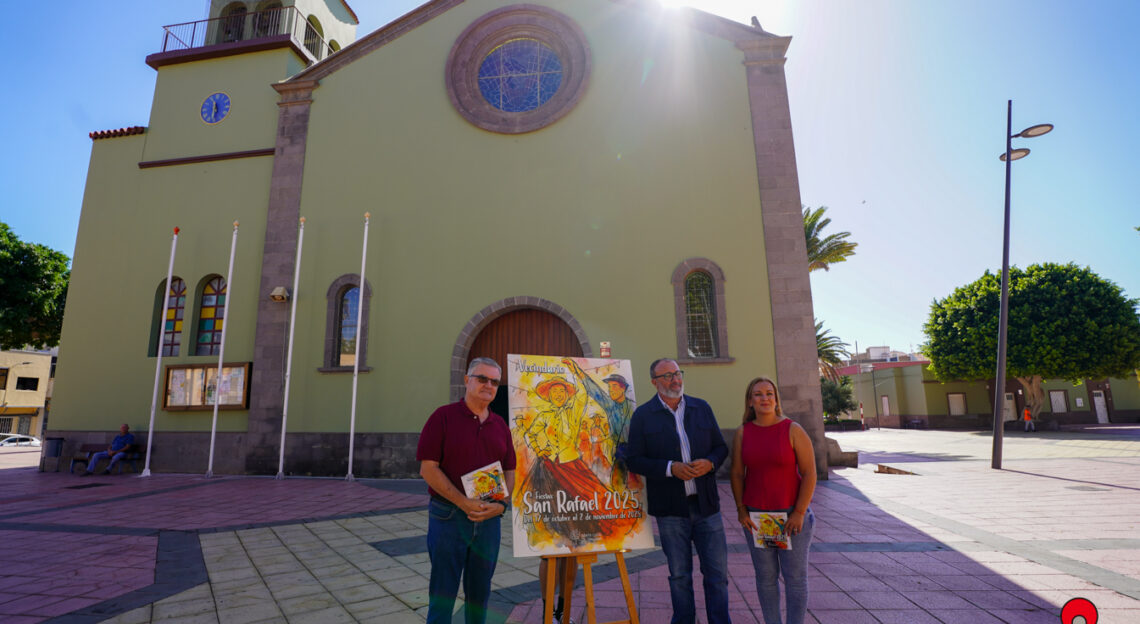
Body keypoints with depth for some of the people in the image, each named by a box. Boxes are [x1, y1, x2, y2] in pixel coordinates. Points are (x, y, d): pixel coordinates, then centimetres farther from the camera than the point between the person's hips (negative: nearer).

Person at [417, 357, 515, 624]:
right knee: (443, 591, 5)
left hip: (488, 519, 4)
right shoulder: (444, 416, -6)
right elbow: (428, 467, -11)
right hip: (448, 515, -4)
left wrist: (502, 504, -9)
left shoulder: (500, 425, 9)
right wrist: (463, 502, -19)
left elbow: (510, 471, 10)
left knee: (480, 590, 15)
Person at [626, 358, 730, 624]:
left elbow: (721, 447, 11)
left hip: (706, 504, 3)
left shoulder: (702, 408, 7)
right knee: (679, 575, 12)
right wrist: (671, 468, -19)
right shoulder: (643, 415, -3)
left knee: (717, 572, 10)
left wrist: (710, 463, -11)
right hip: (670, 509, -2)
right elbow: (634, 460, -7)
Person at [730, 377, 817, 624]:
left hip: (792, 514, -2)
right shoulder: (743, 433, -1)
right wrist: (741, 510, -2)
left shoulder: (793, 430, -9)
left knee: (795, 576, 8)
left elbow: (809, 473, -10)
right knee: (765, 576, 12)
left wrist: (799, 513, -13)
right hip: (756, 516, 2)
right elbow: (737, 473, 3)